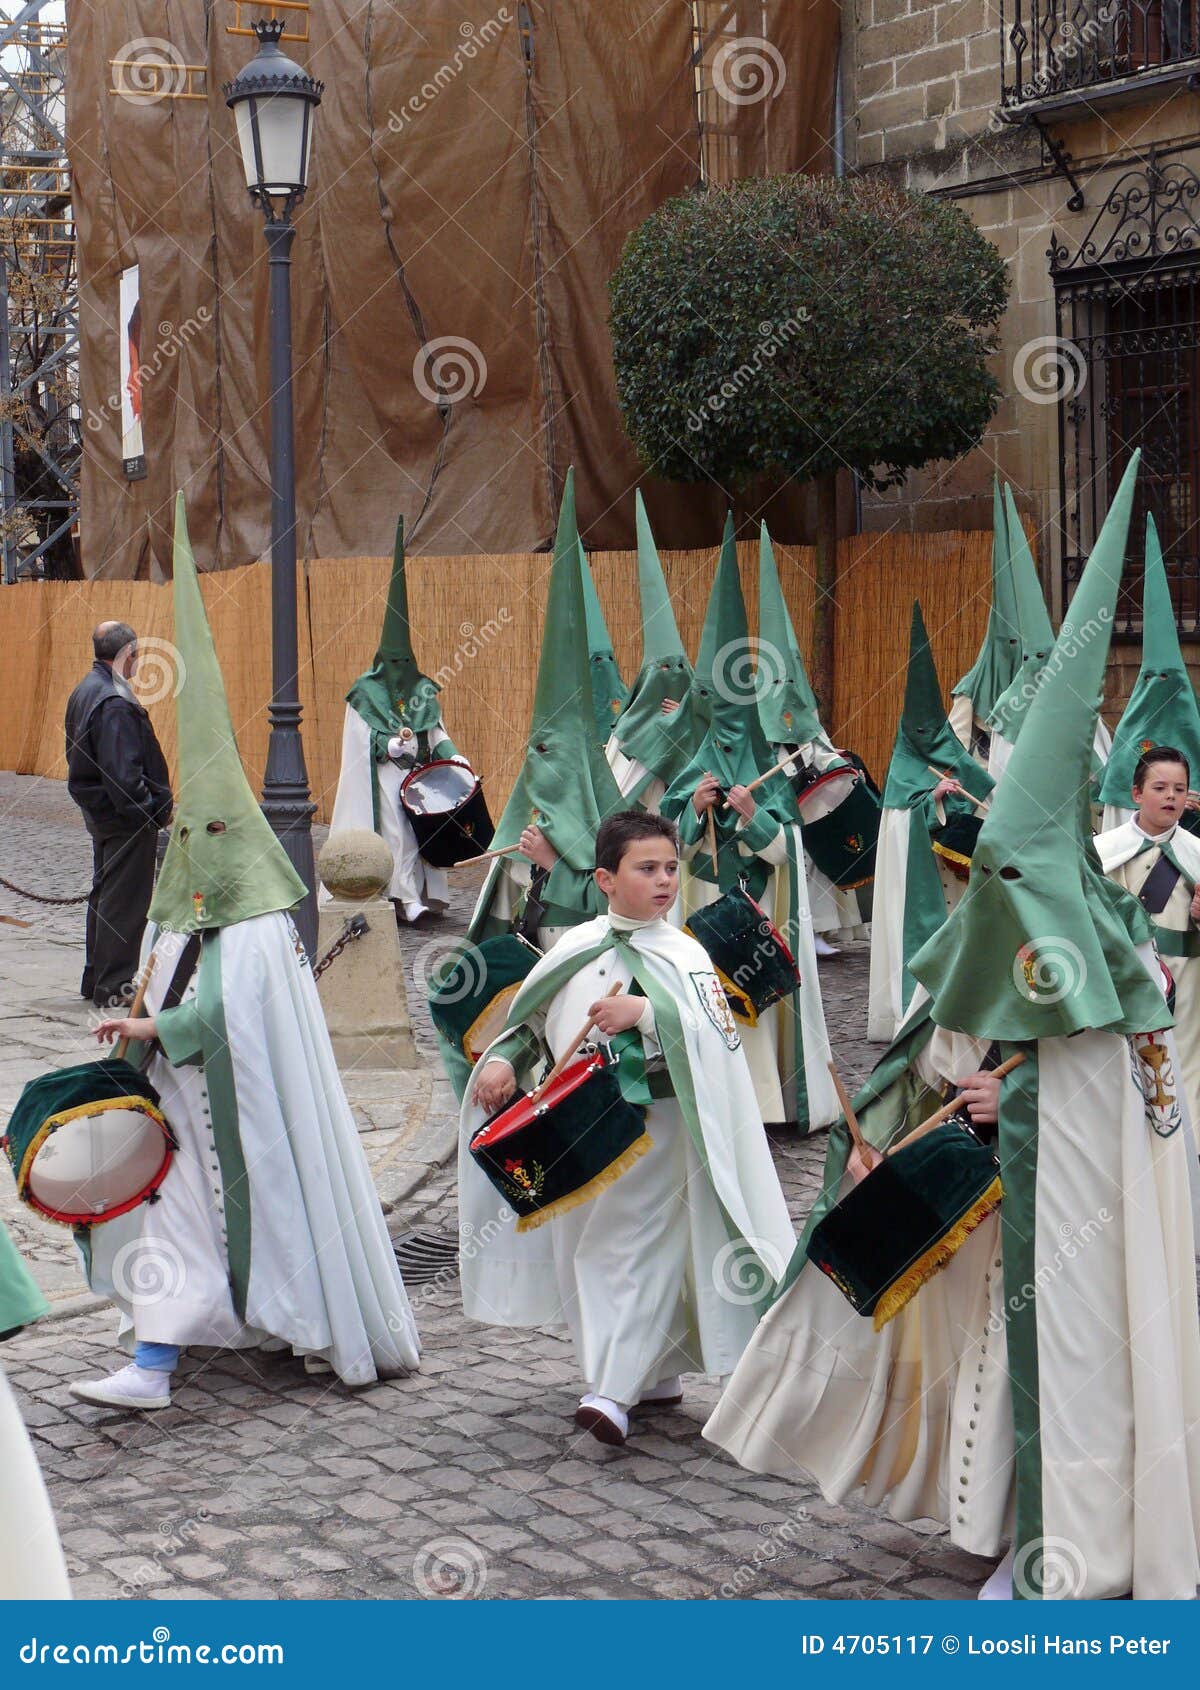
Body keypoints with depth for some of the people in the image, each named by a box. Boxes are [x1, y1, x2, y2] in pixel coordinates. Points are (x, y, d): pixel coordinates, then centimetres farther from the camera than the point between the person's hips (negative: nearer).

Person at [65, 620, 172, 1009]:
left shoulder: (85, 692, 10)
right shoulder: (115, 704, -23)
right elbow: (123, 773, -27)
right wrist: (153, 811, -18)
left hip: (99, 812, 10)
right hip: (125, 817, -10)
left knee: (105, 895, 19)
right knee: (125, 901, -2)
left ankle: (96, 979, 28)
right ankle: (114, 987, 3)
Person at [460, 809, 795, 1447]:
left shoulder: (682, 956, -4)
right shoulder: (575, 950, 7)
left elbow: (717, 1036, -17)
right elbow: (529, 1019, 18)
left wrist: (644, 1011, -26)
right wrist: (502, 1060, 0)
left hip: (654, 1125, -5)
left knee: (639, 1252, -6)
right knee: (584, 1251, 10)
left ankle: (616, 1391, -6)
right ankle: (653, 1374, 23)